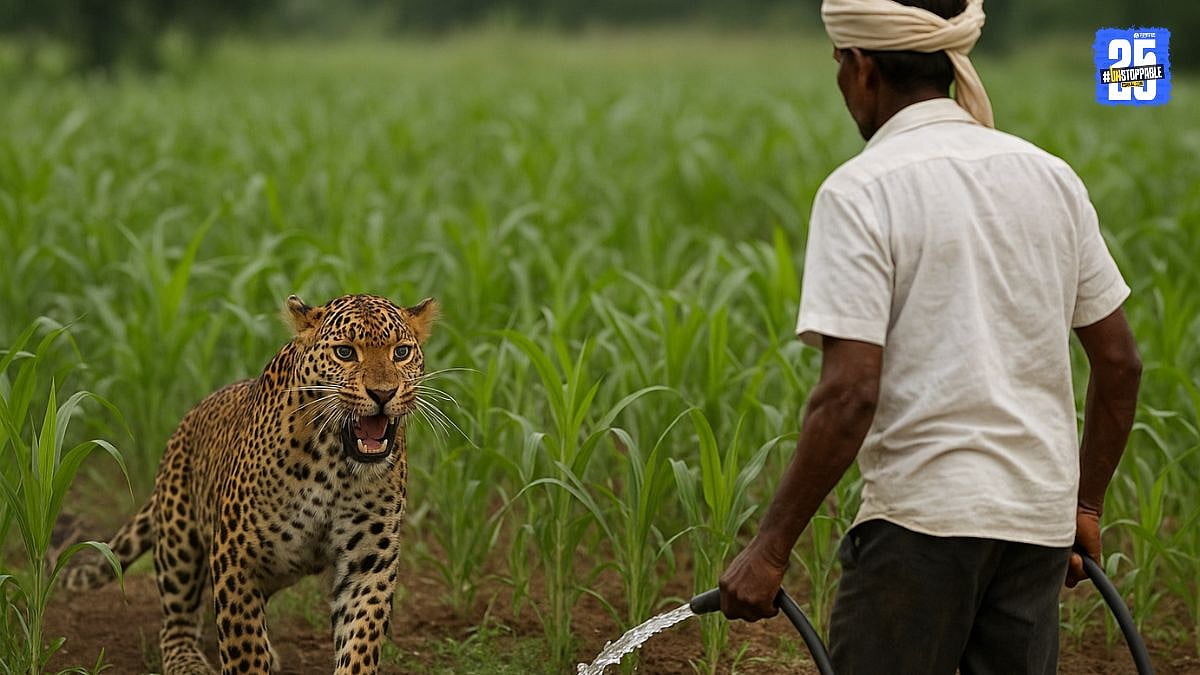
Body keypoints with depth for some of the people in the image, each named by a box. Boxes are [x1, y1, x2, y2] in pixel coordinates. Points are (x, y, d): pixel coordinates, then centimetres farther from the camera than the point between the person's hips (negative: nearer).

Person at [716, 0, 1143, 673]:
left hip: (924, 515, -6)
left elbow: (850, 395, -17)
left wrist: (771, 547, -11)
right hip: (1039, 516, 6)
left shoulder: (859, 192, -9)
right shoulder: (1049, 176, 9)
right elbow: (1121, 363, 12)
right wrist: (1086, 505, 23)